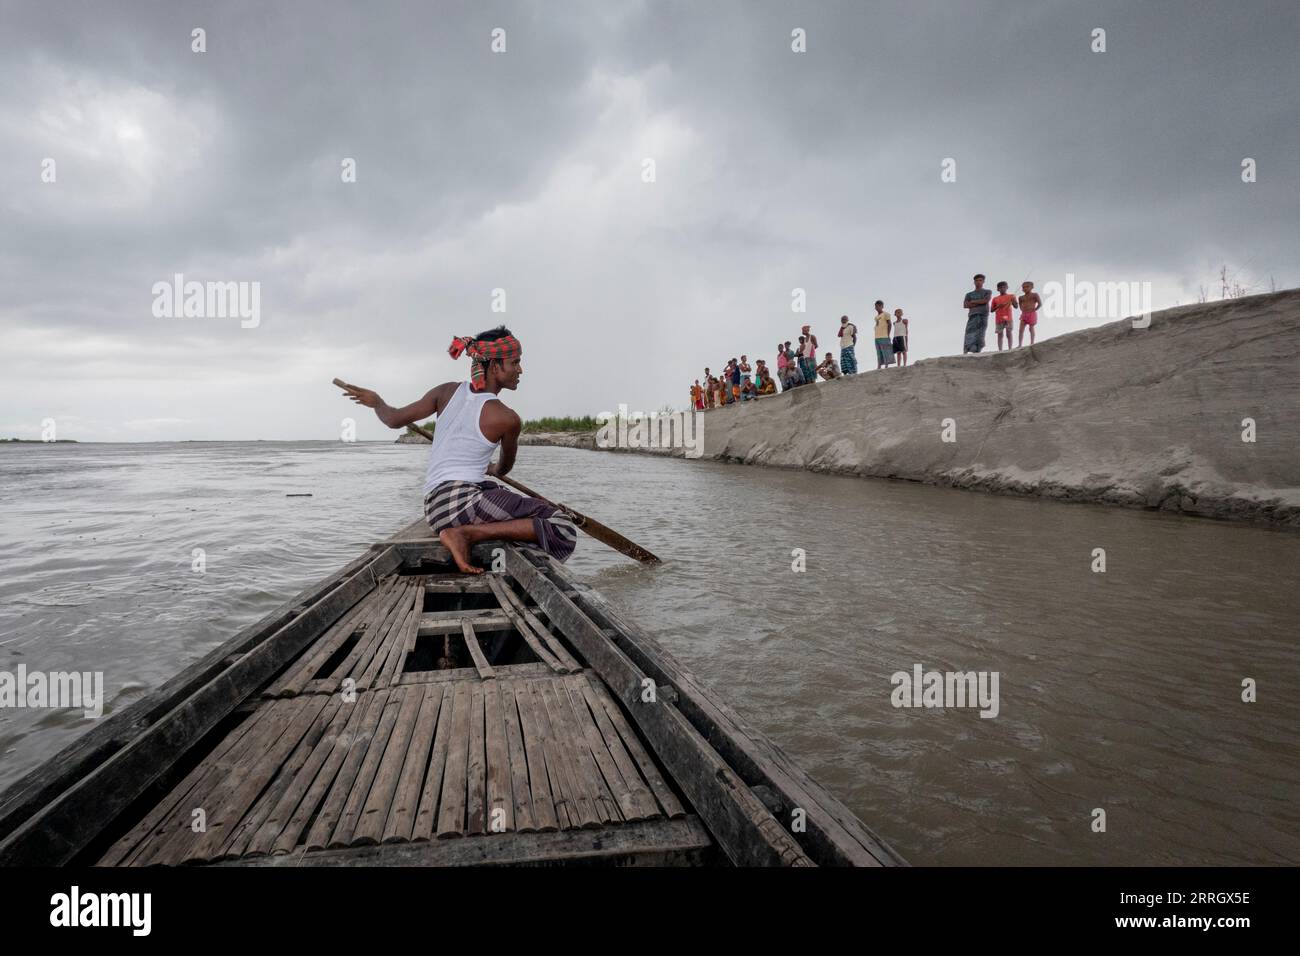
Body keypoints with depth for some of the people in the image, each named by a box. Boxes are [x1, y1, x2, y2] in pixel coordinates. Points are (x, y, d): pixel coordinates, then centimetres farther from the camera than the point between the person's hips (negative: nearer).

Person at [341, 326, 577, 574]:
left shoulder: (449, 391, 8)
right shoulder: (507, 418, -6)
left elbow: (394, 419, 11)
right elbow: (504, 469, 14)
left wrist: (376, 402, 34)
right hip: (463, 500, -8)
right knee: (564, 530, -18)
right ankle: (467, 533, -20)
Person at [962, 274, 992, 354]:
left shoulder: (987, 292, 19)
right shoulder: (969, 294, 22)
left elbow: (985, 300, -2)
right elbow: (965, 305, 6)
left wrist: (973, 302, 5)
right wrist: (979, 303, 0)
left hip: (983, 315, -1)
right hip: (972, 316, 1)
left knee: (979, 335, -15)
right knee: (969, 335, -14)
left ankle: (976, 353, -24)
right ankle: (965, 354, -22)